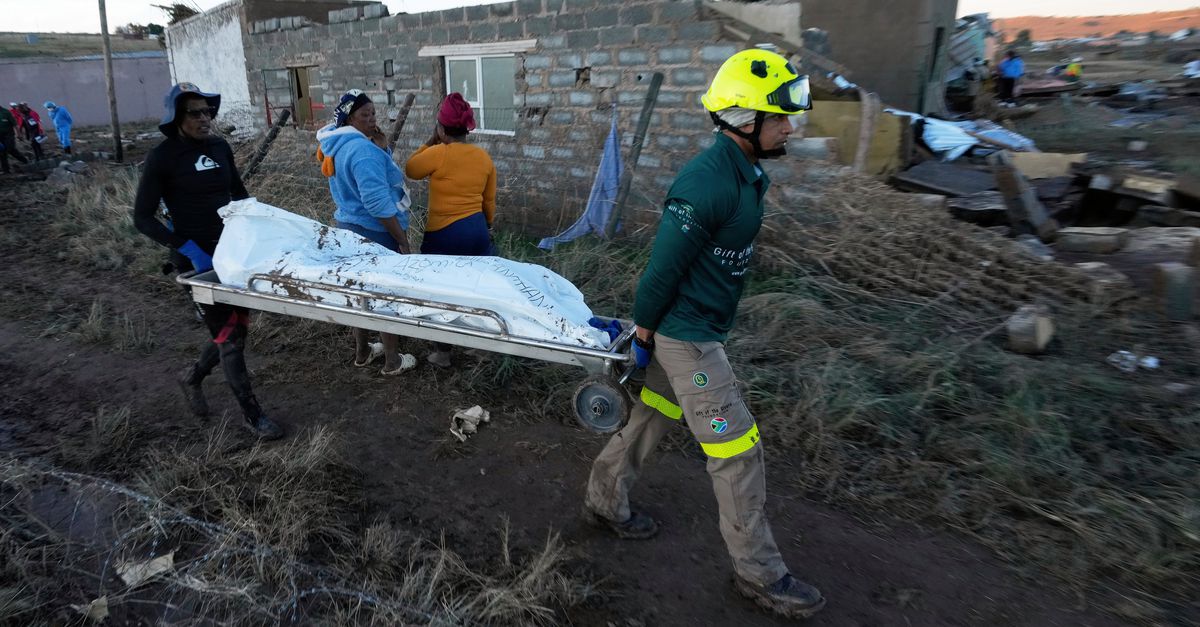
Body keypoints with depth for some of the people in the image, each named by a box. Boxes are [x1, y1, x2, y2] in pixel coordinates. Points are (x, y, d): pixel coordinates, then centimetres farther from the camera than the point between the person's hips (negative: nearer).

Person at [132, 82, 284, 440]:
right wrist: (187, 248, -20)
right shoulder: (163, 157, -10)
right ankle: (252, 414, 11)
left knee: (237, 328, 13)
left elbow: (239, 194, 18)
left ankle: (193, 376, 40)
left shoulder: (220, 147, 5)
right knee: (228, 334, -1)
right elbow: (142, 217, -9)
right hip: (199, 259, -6)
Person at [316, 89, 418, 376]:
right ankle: (392, 361, 14)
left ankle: (362, 352, 34)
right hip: (375, 232, -10)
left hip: (350, 227, 10)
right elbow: (378, 203, -28)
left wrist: (381, 149, -2)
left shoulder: (338, 145, 8)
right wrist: (402, 240, -22)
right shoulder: (363, 149, -23)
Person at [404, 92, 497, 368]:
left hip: (445, 235, -5)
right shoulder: (483, 156, 2)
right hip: (477, 230, 5)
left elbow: (410, 170, 3)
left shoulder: (438, 154, -16)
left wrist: (431, 142, 6)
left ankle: (443, 353, 17)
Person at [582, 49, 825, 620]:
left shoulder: (745, 172, 5)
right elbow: (662, 268, -22)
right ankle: (758, 572, 19)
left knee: (652, 417, 22)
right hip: (686, 339, -9)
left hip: (702, 327, 9)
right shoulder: (706, 185, -27)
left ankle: (604, 501, 43)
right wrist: (643, 336, -11)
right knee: (738, 452, 1)